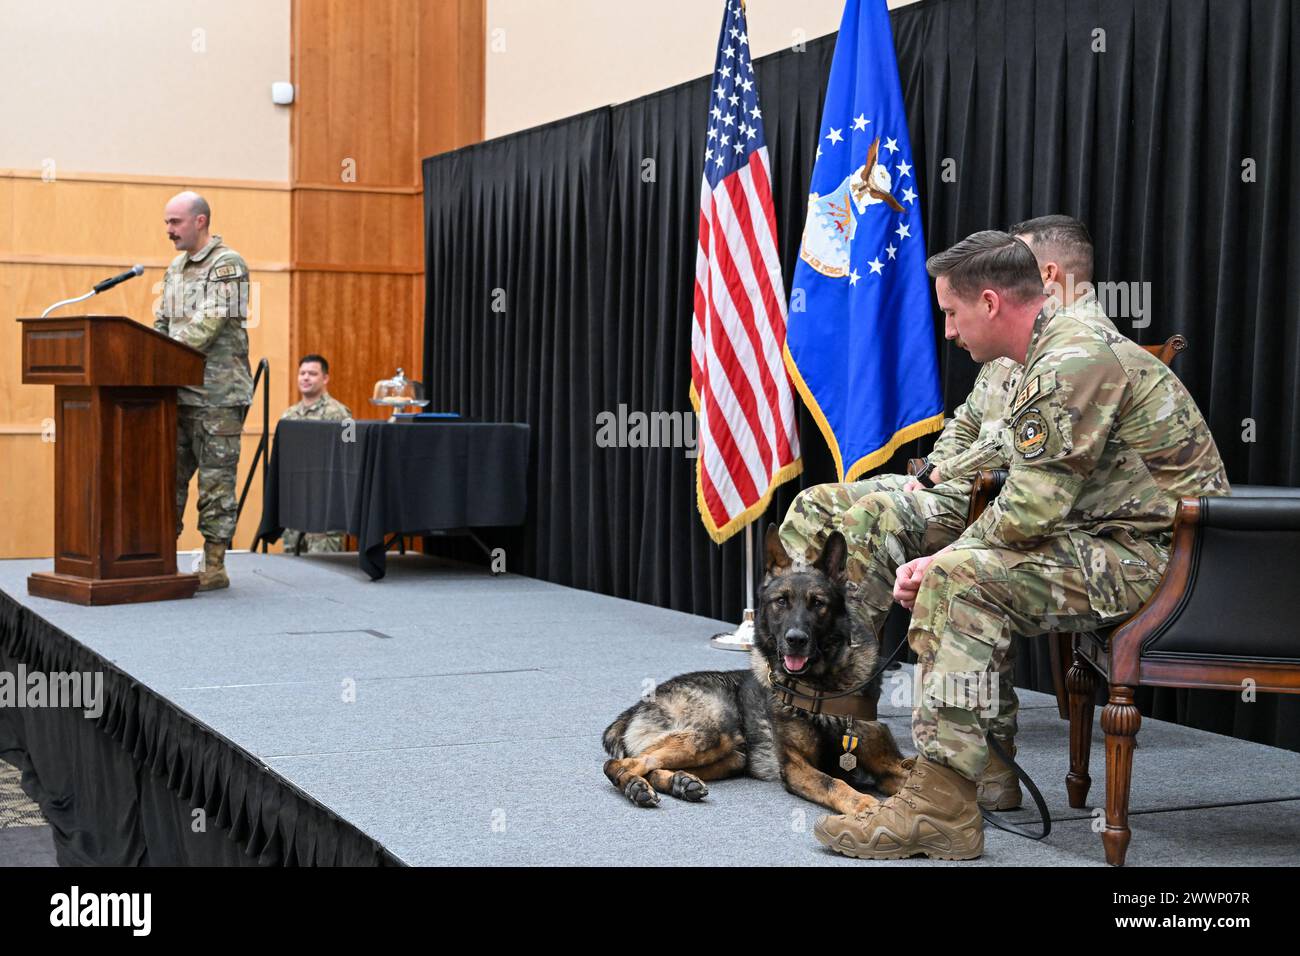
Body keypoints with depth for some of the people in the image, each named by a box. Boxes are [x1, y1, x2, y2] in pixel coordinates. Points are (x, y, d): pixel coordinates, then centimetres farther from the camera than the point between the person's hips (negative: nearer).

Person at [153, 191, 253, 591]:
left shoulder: (227, 264, -8)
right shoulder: (175, 268, 18)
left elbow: (208, 325, -17)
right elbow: (161, 325, 20)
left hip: (217, 393, -8)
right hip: (179, 392, 8)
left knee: (216, 479, -3)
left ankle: (215, 567, 2)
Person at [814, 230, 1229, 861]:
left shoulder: (1071, 363, -18)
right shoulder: (1066, 347, 16)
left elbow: (1030, 511, -23)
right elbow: (1037, 501, 15)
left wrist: (943, 558, -4)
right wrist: (940, 562, 3)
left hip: (1154, 559, -11)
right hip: (1130, 552, 11)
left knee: (965, 578, -22)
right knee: (946, 578, 10)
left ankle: (941, 804, -21)